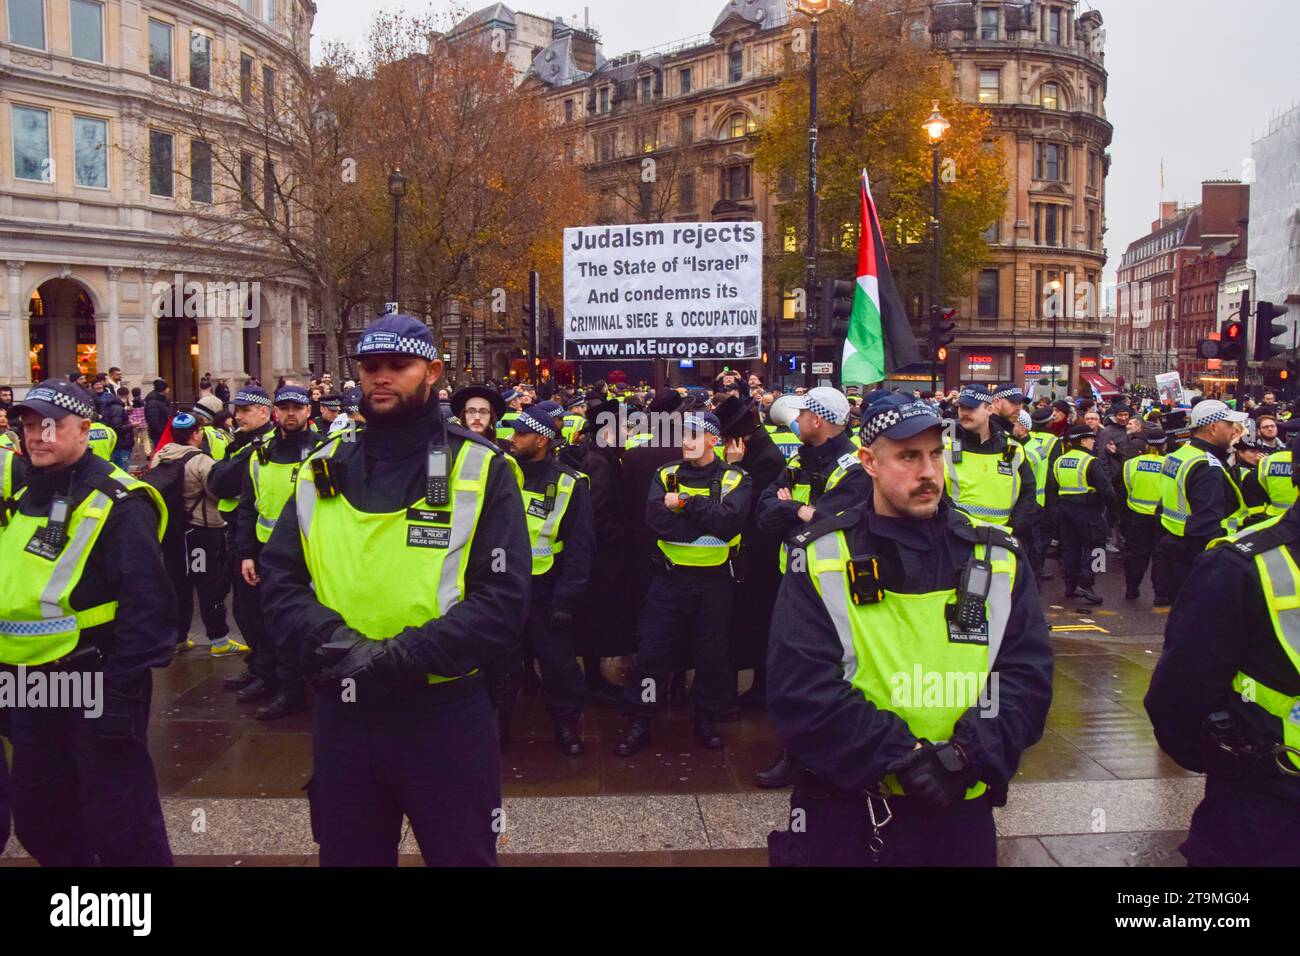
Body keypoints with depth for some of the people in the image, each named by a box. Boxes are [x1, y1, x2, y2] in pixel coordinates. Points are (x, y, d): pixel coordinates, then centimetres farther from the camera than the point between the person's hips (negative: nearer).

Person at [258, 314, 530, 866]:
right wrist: (329, 638, -16)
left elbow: (502, 600, -12)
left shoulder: (480, 471, -7)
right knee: (347, 855, 21)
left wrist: (398, 655, -21)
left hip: (445, 715, -3)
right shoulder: (322, 472, 6)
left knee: (462, 855, 13)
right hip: (342, 713, 4)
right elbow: (279, 577, 4)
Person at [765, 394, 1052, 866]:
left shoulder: (997, 557, 4)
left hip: (961, 813, 2)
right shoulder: (822, 558, -5)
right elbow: (800, 686, -12)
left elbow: (1027, 673, -1)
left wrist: (967, 755, -15)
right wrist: (901, 757, -18)